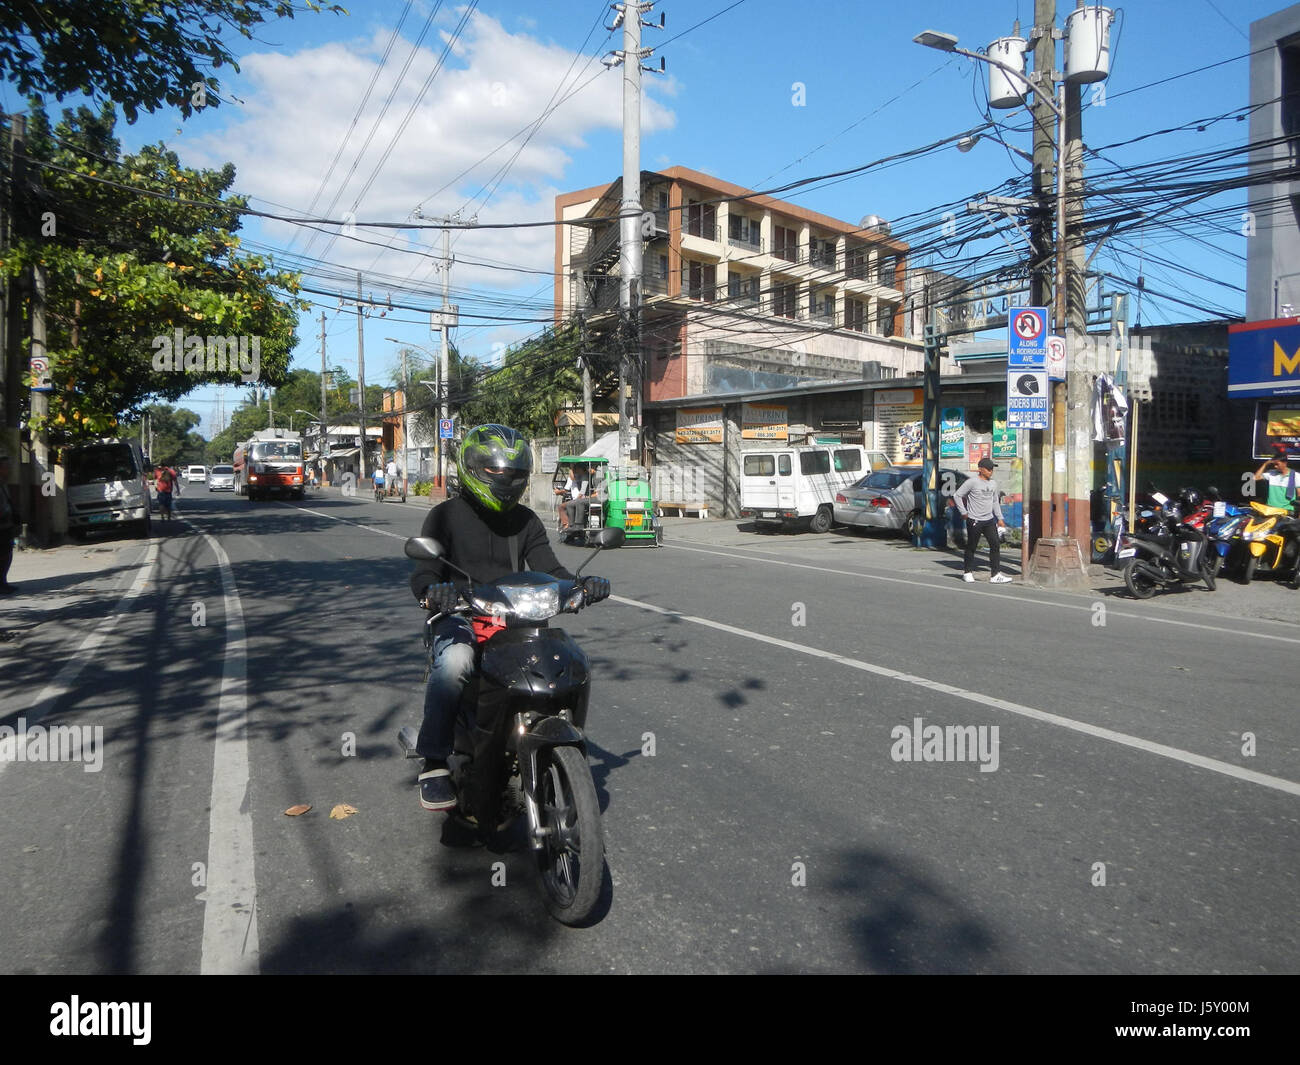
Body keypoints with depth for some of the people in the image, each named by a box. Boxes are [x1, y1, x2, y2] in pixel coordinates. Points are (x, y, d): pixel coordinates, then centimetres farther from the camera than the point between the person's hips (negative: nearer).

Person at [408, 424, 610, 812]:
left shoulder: (526, 520, 16)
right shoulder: (445, 515, 4)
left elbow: (548, 568, 7)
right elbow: (423, 572, -7)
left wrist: (581, 584, -16)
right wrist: (432, 591, -33)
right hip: (460, 618, -3)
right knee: (454, 662, -36)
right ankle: (434, 764, -23)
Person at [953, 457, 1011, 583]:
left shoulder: (993, 483, 10)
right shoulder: (972, 482, -10)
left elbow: (995, 501, 20)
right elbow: (957, 496, -7)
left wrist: (999, 518, 15)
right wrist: (964, 512, -7)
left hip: (989, 520, 5)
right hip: (974, 521, -5)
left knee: (995, 544, -5)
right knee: (971, 547, 5)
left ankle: (996, 575, -4)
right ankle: (968, 573, 20)